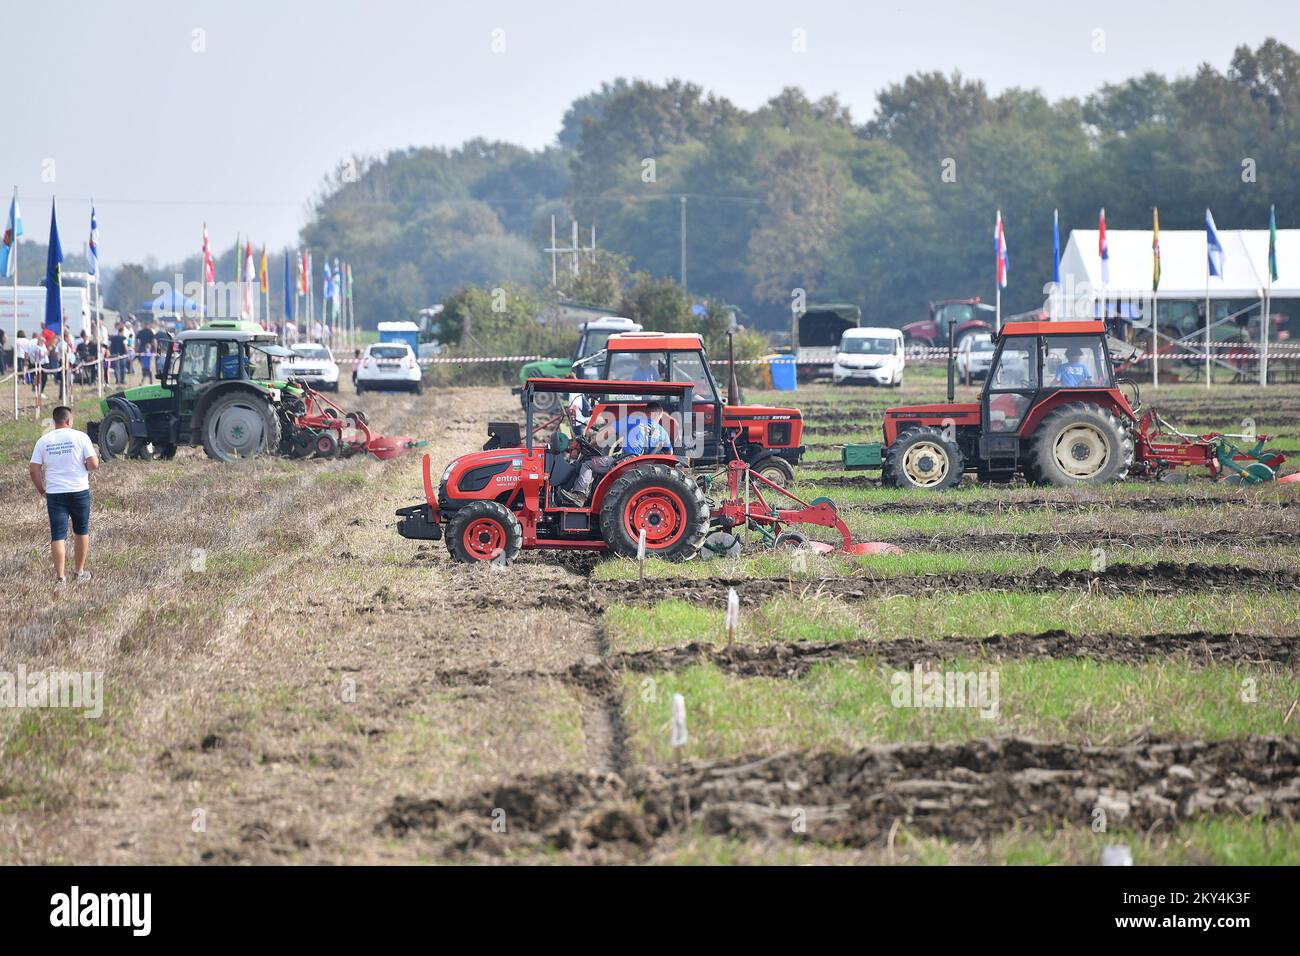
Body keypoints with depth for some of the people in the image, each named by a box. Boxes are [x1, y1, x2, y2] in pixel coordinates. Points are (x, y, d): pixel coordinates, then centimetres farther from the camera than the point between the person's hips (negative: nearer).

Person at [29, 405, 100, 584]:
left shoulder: (43, 441, 2)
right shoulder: (80, 437, -5)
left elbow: (33, 470, -1)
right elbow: (93, 464, -10)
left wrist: (41, 489, 13)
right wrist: (95, 456, 13)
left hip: (54, 494, 1)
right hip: (79, 492, -1)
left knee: (58, 536, 2)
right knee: (81, 531, 17)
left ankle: (60, 576, -3)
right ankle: (80, 572, 23)